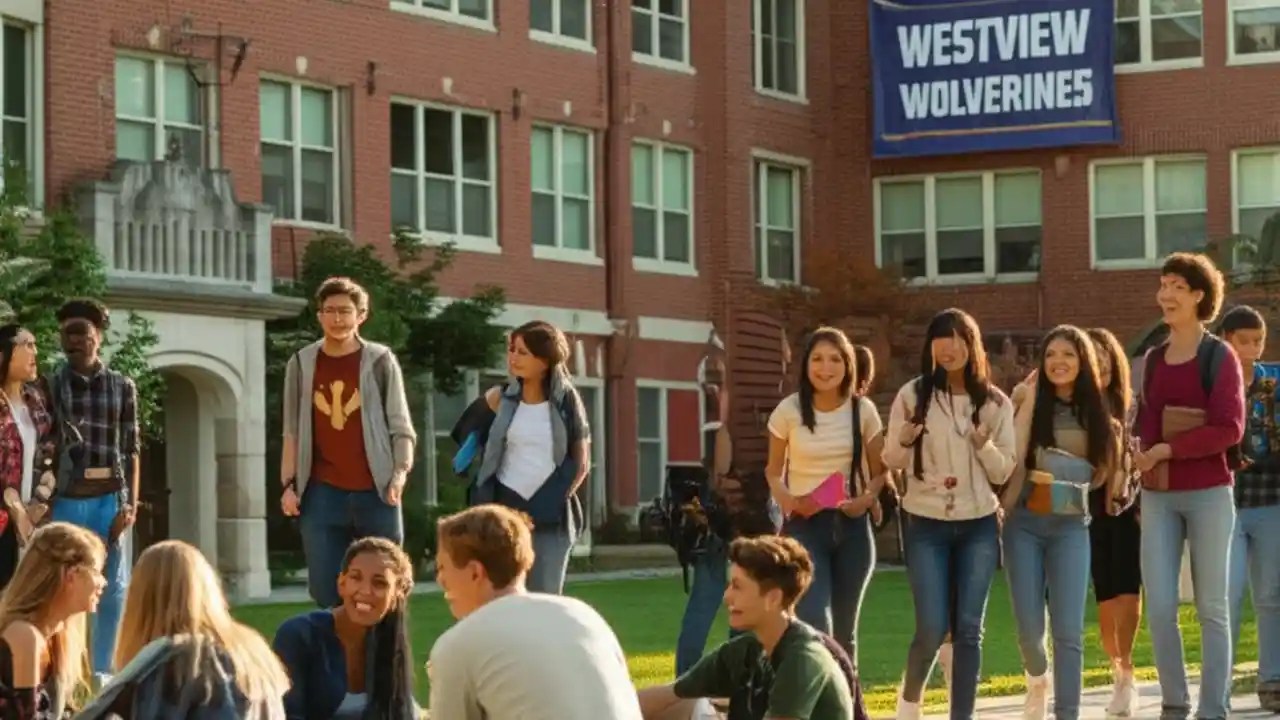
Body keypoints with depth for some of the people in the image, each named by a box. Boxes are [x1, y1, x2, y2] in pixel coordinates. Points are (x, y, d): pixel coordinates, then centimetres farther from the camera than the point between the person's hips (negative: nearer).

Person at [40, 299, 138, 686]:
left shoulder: (122, 387, 6)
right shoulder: (50, 386, 3)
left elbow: (130, 450, 6)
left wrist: (131, 503, -2)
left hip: (109, 497, 1)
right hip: (66, 498, -1)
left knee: (113, 587, 3)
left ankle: (102, 670, 13)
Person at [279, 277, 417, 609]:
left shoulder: (381, 362, 3)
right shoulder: (301, 364, 8)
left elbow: (401, 426, 1)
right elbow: (293, 433, 10)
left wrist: (400, 472, -14)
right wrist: (289, 484, 1)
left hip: (374, 492, -1)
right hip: (322, 493, 1)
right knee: (325, 592, 0)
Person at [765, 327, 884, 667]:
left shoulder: (863, 410, 0)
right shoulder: (789, 410, -3)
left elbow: (879, 472, 9)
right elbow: (774, 472, 6)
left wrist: (867, 499, -12)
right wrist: (788, 500, -14)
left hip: (851, 526, 2)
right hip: (804, 525, -2)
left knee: (844, 630, 10)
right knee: (814, 624, -17)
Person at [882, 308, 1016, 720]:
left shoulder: (995, 402, 1)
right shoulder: (913, 395, -2)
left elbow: (1003, 473, 3)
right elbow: (891, 461, 4)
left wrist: (983, 442, -15)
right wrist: (906, 437, -17)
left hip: (979, 527, 1)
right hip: (927, 526, -1)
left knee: (969, 629, 0)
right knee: (932, 627, -6)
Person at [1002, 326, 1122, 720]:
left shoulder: (1097, 413, 5)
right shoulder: (1029, 401, -1)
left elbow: (1101, 472, 13)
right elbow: (1013, 456, -14)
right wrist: (1029, 400, -14)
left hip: (1071, 526, 1)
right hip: (1025, 523, -1)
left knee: (1068, 630, -7)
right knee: (1030, 627, 2)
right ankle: (1037, 679, 35)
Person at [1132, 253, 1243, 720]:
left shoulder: (1220, 357, -4)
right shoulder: (1152, 359, 11)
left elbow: (1229, 429, -12)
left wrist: (1167, 450, -16)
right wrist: (1141, 454, -8)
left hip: (1208, 494, -4)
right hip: (1158, 497, 4)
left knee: (1211, 608, 2)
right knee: (1159, 607, -1)